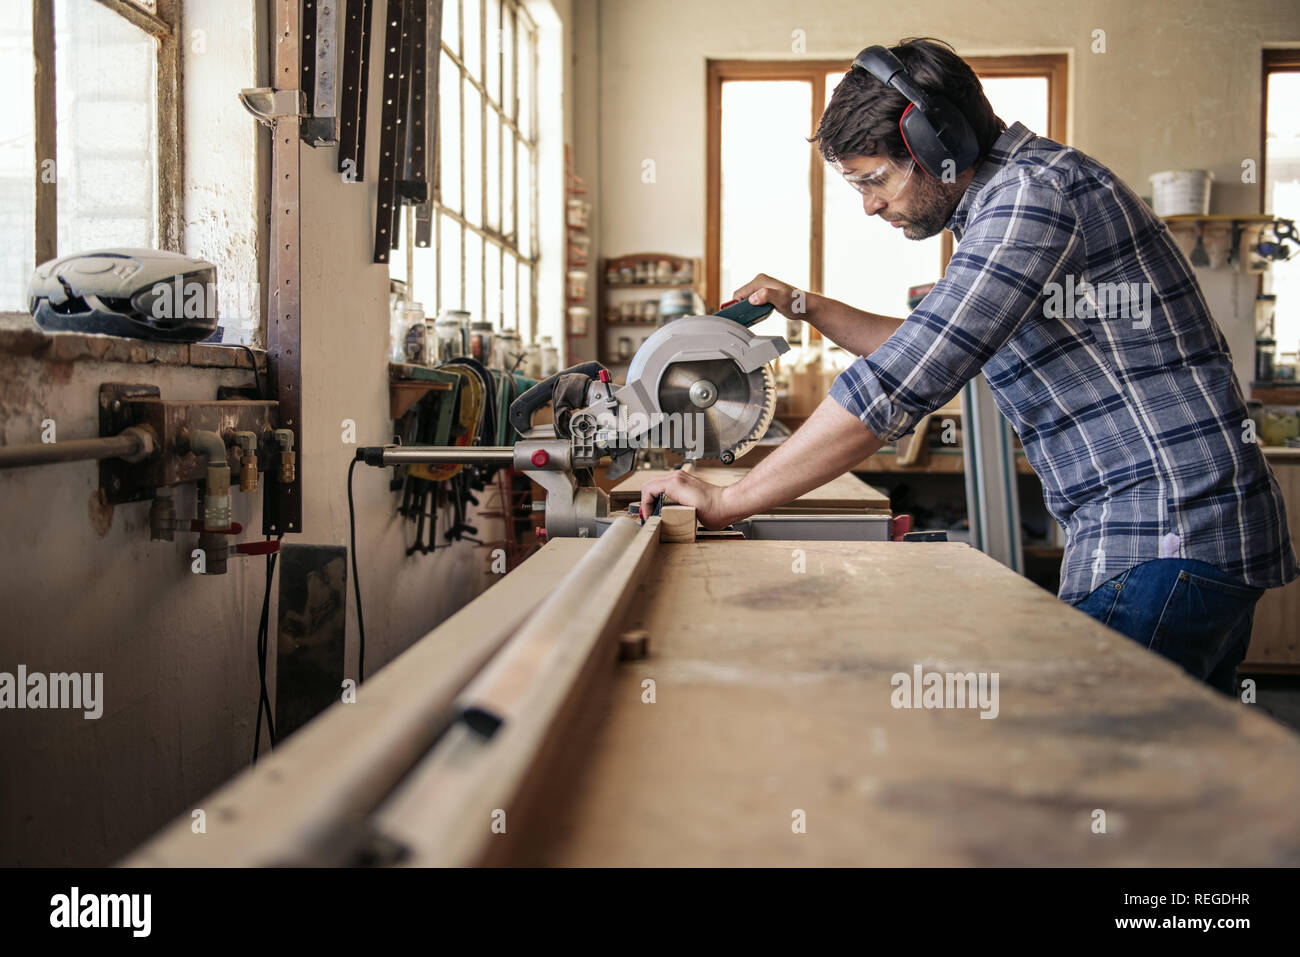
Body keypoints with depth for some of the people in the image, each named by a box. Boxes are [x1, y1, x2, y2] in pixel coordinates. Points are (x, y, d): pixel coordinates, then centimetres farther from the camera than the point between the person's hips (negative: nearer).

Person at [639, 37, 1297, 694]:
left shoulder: (1031, 191, -15)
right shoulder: (1011, 198, 18)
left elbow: (902, 384, -23)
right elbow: (930, 351, 31)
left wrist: (726, 501, -16)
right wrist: (809, 309, 21)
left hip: (1167, 542, -10)